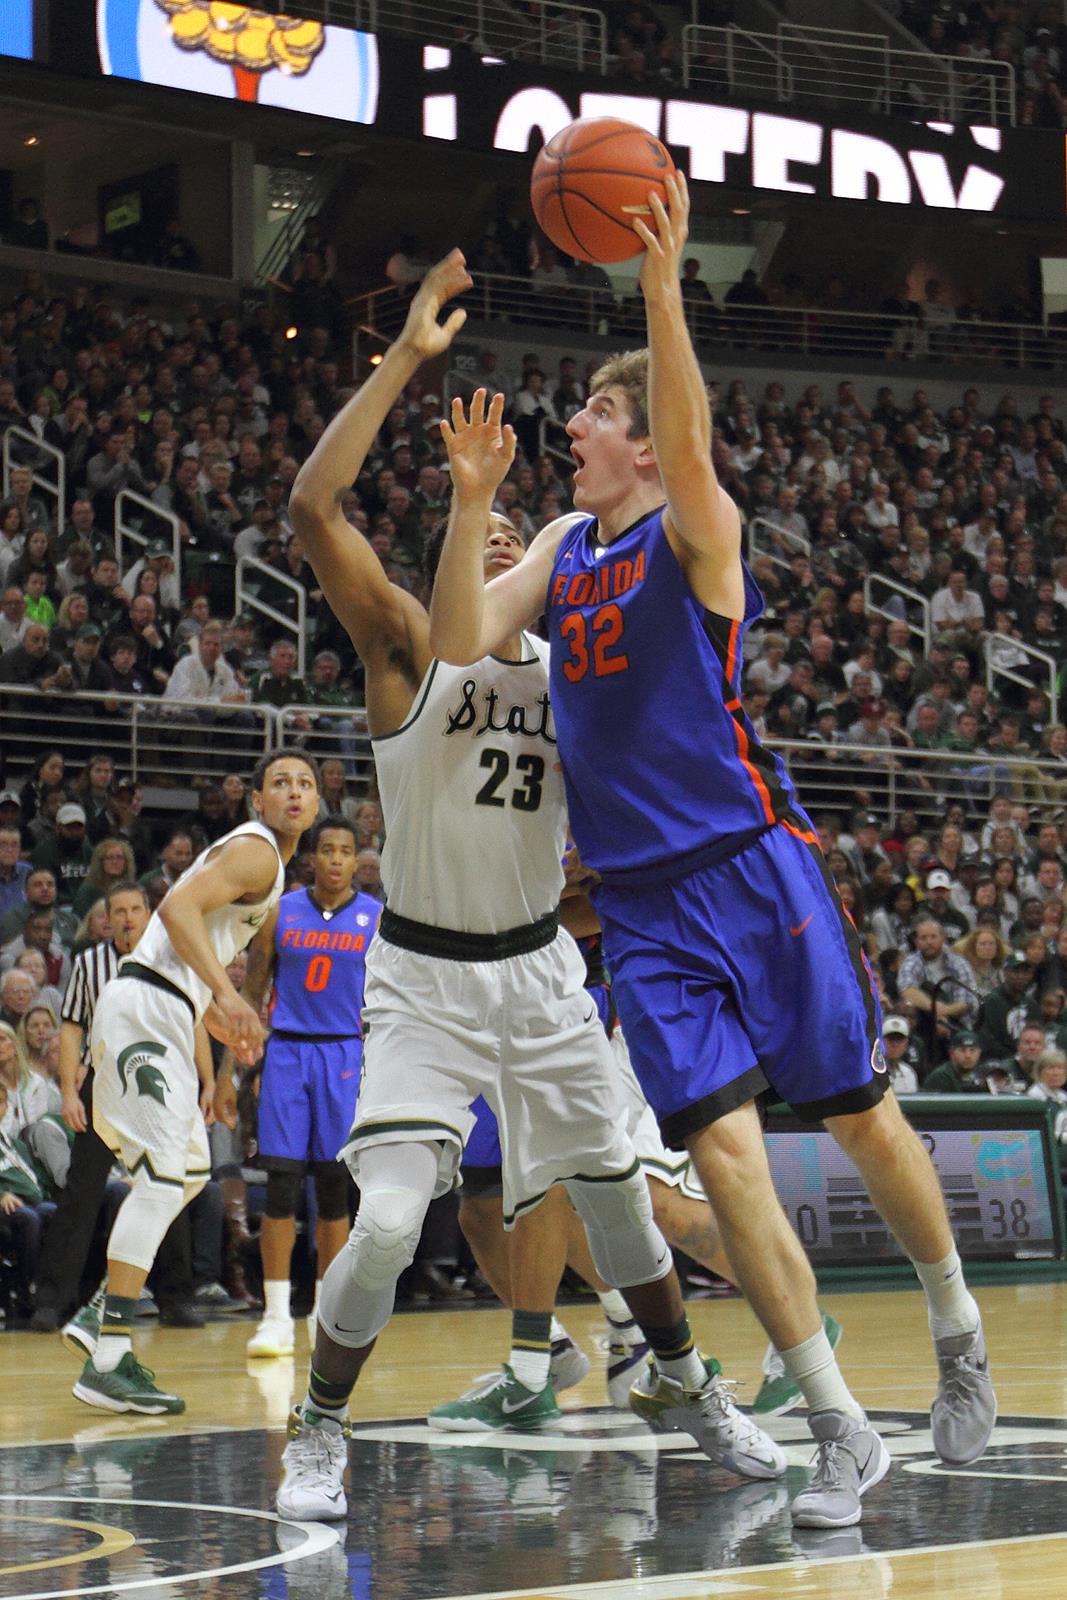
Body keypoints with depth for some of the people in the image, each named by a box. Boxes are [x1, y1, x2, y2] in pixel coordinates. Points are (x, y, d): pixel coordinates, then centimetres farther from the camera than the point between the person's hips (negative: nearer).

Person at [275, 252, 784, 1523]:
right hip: (424, 976, -4)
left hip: (541, 966, 4)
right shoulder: (408, 646, -11)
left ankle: (692, 1390, 33)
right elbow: (313, 506, -24)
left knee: (612, 1190, 13)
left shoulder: (574, 666, 4)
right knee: (387, 1223, -15)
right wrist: (407, 357, -28)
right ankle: (319, 1433, 5)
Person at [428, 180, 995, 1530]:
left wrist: (662, 287, -39)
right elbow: (458, 644, 1)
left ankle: (956, 1331, 31)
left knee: (860, 1119, 7)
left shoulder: (695, 528, -5)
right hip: (642, 902, 5)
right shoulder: (566, 544, 12)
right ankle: (840, 1432, -2)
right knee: (724, 1160, -6)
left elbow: (691, 448, -29)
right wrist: (471, 497, -9)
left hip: (754, 871, -5)